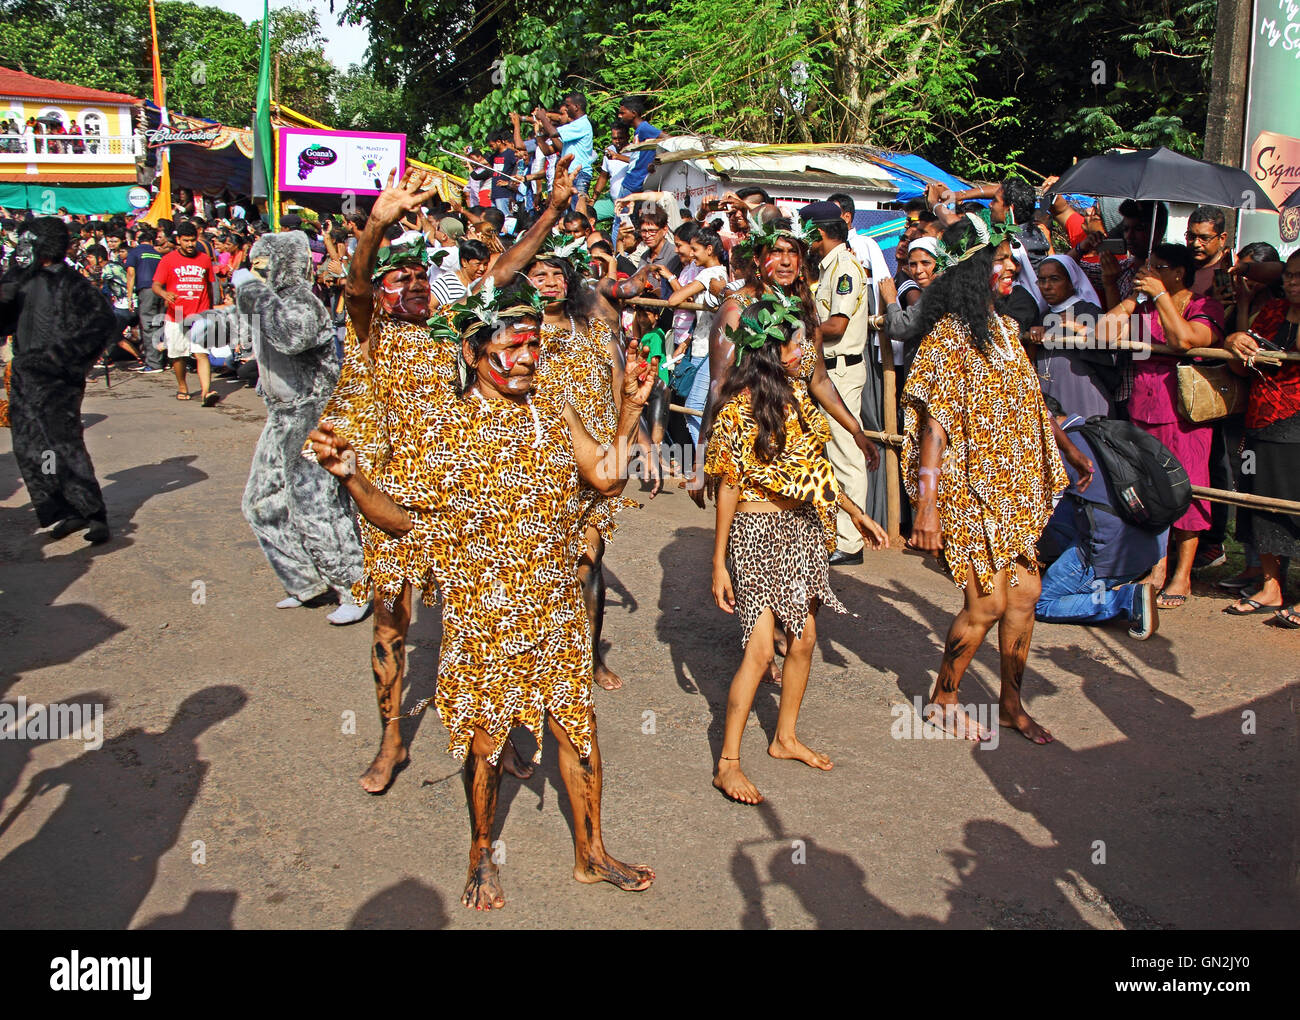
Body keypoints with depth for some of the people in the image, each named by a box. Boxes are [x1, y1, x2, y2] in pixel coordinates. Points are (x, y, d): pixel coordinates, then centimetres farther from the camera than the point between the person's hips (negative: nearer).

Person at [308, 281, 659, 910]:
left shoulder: (554, 413, 3)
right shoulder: (445, 426, -10)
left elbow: (607, 478, 12)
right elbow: (398, 516, -8)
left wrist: (630, 409, 4)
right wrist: (350, 475, -25)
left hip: (558, 614, 4)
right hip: (483, 619, -4)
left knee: (580, 733, 13)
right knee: (486, 744, 12)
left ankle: (591, 855, 34)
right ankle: (482, 856, 37)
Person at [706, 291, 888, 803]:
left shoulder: (796, 391, 6)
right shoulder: (741, 405, -15)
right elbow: (728, 487, -13)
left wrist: (856, 513, 17)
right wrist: (719, 565, -12)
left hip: (802, 527, 8)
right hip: (758, 531, -8)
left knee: (803, 638, 12)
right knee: (760, 650, -9)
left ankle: (785, 737, 31)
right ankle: (727, 762, 5)